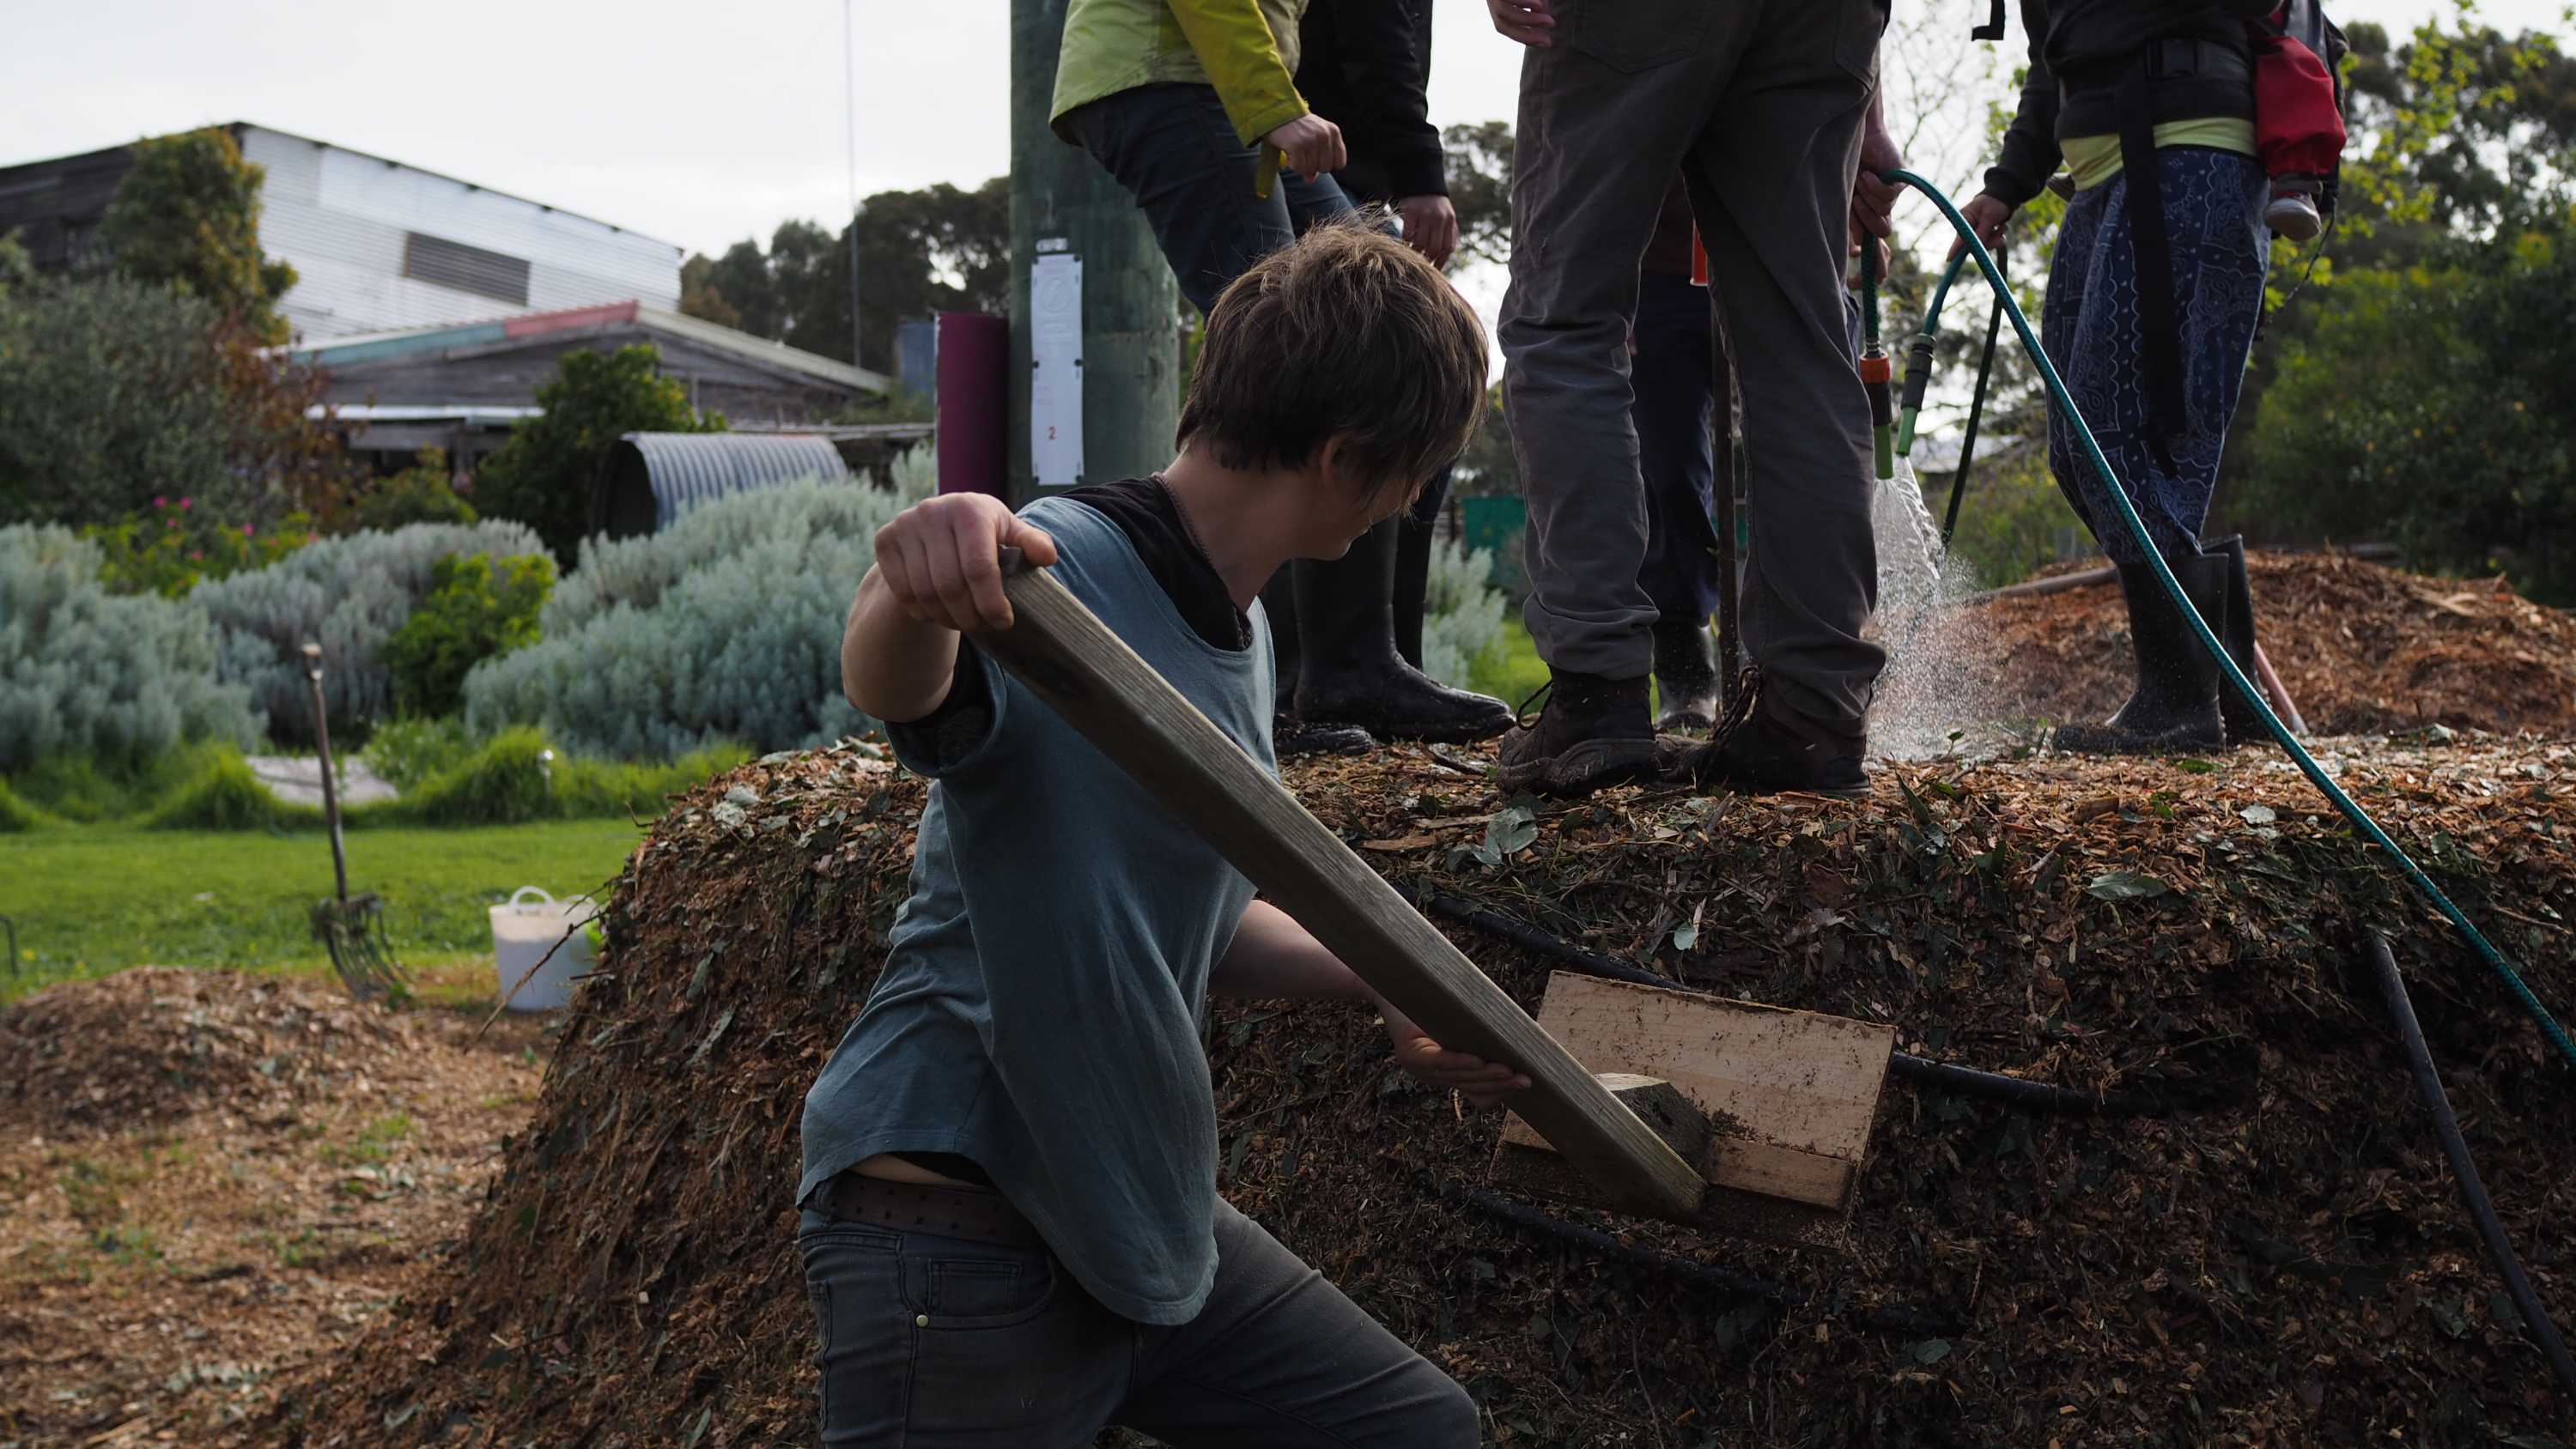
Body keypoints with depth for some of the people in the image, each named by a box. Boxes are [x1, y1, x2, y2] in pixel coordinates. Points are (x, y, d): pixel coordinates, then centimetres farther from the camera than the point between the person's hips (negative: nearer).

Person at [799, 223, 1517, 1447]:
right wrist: (913, 593, -62)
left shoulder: (1239, 632, 12)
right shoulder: (1057, 569, -18)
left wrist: (1384, 983, 18)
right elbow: (893, 690, -41)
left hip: (1144, 1224, 9)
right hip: (958, 1241, -9)